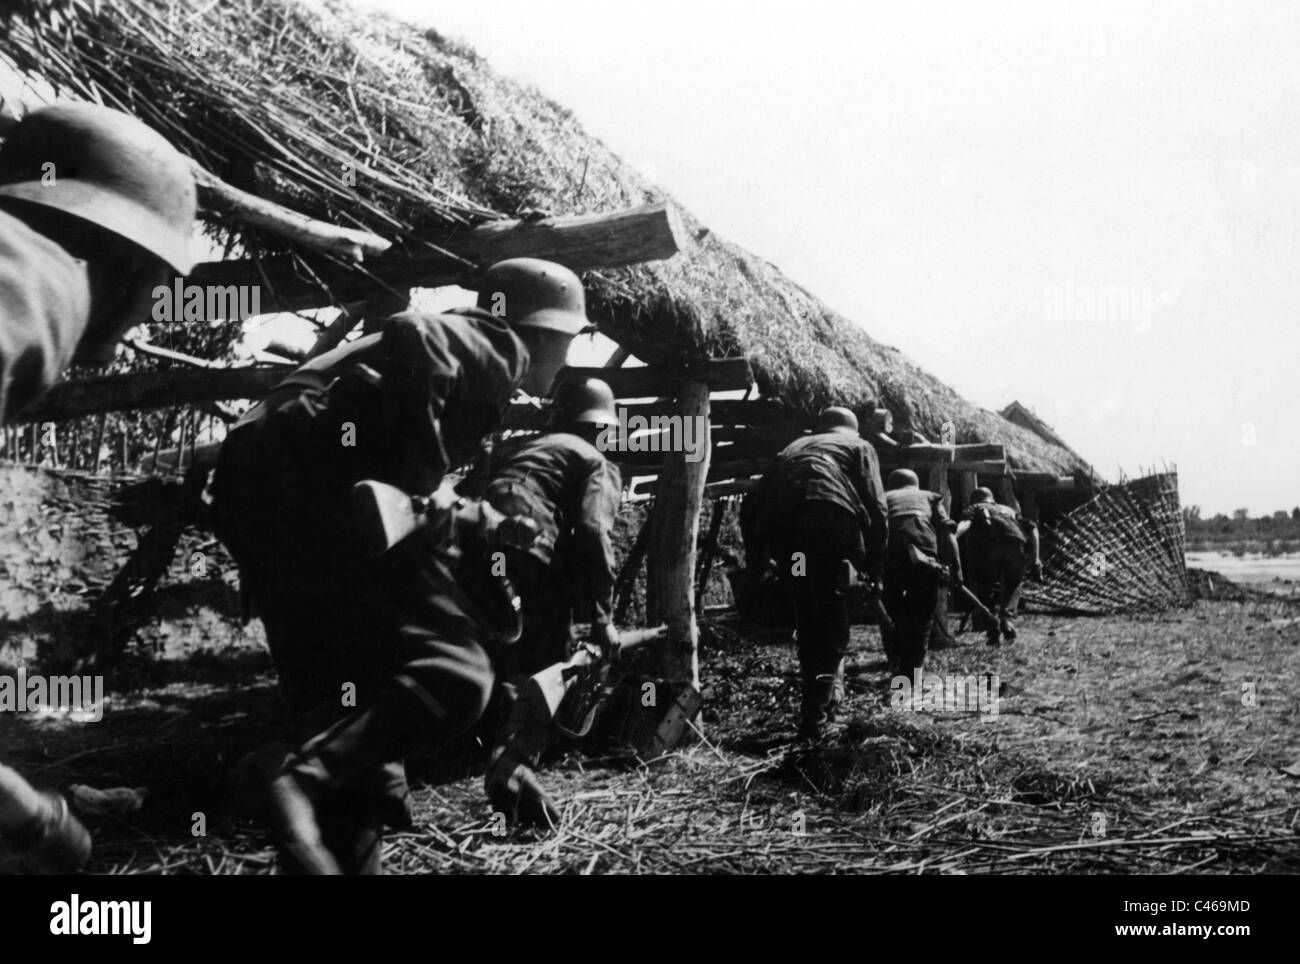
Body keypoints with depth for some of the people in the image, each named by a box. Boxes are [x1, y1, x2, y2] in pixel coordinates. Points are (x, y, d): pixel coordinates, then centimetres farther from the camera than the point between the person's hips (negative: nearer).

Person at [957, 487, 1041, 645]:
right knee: (1012, 586, 21)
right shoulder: (1008, 510, 37)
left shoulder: (974, 509, 29)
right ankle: (1008, 619, -1)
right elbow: (1032, 529, 22)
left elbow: (964, 525, 5)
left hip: (986, 545, -2)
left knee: (986, 589, 12)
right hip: (1015, 542, 2)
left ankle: (994, 632, 0)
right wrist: (1035, 559, 20)